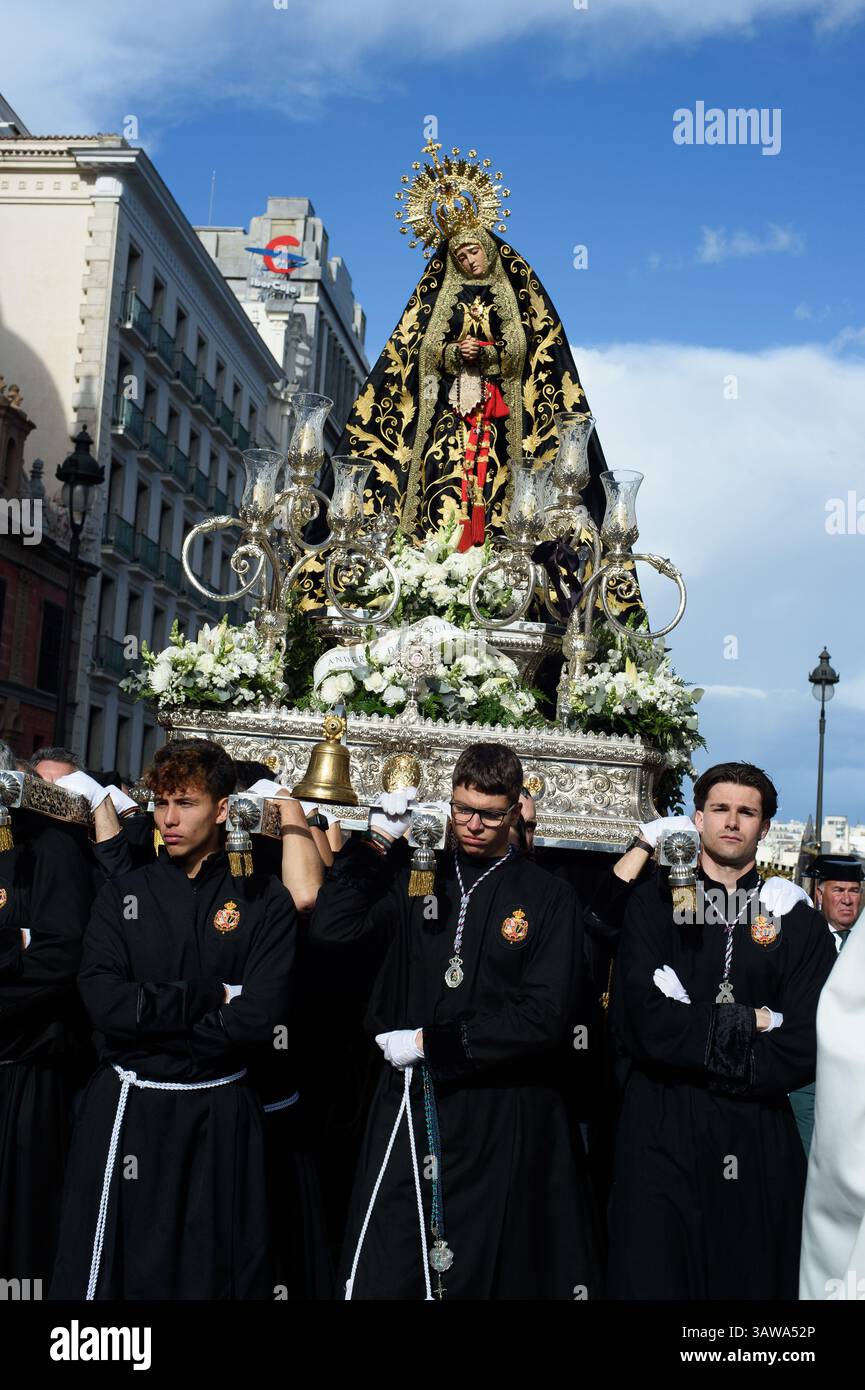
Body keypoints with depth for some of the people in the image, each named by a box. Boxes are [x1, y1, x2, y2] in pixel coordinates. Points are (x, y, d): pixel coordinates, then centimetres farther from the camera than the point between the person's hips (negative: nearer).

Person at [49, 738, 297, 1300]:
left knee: (218, 1273, 9)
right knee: (113, 1272, 8)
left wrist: (155, 1037, -11)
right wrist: (211, 996, -12)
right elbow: (105, 1001, -11)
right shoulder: (124, 895, 4)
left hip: (222, 1119, -1)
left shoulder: (263, 901, -2)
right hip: (127, 1112, 1)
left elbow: (260, 1017, -13)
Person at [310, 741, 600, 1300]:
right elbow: (332, 926, -4)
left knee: (490, 1272, 9)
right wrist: (378, 841, -9)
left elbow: (542, 1018, -10)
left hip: (501, 1123, -2)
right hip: (410, 1109, 2)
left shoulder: (549, 899, -2)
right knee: (384, 1273, 6)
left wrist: (430, 1042, -11)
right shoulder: (416, 881, 7)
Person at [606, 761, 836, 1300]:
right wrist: (747, 1023, -9)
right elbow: (642, 1023, -12)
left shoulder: (798, 922, 2)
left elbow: (800, 1052, -7)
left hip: (760, 1138, 1)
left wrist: (693, 1047, -8)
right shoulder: (654, 903, 0)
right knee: (654, 1278, 5)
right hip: (662, 1133, -1)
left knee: (754, 1280, 10)